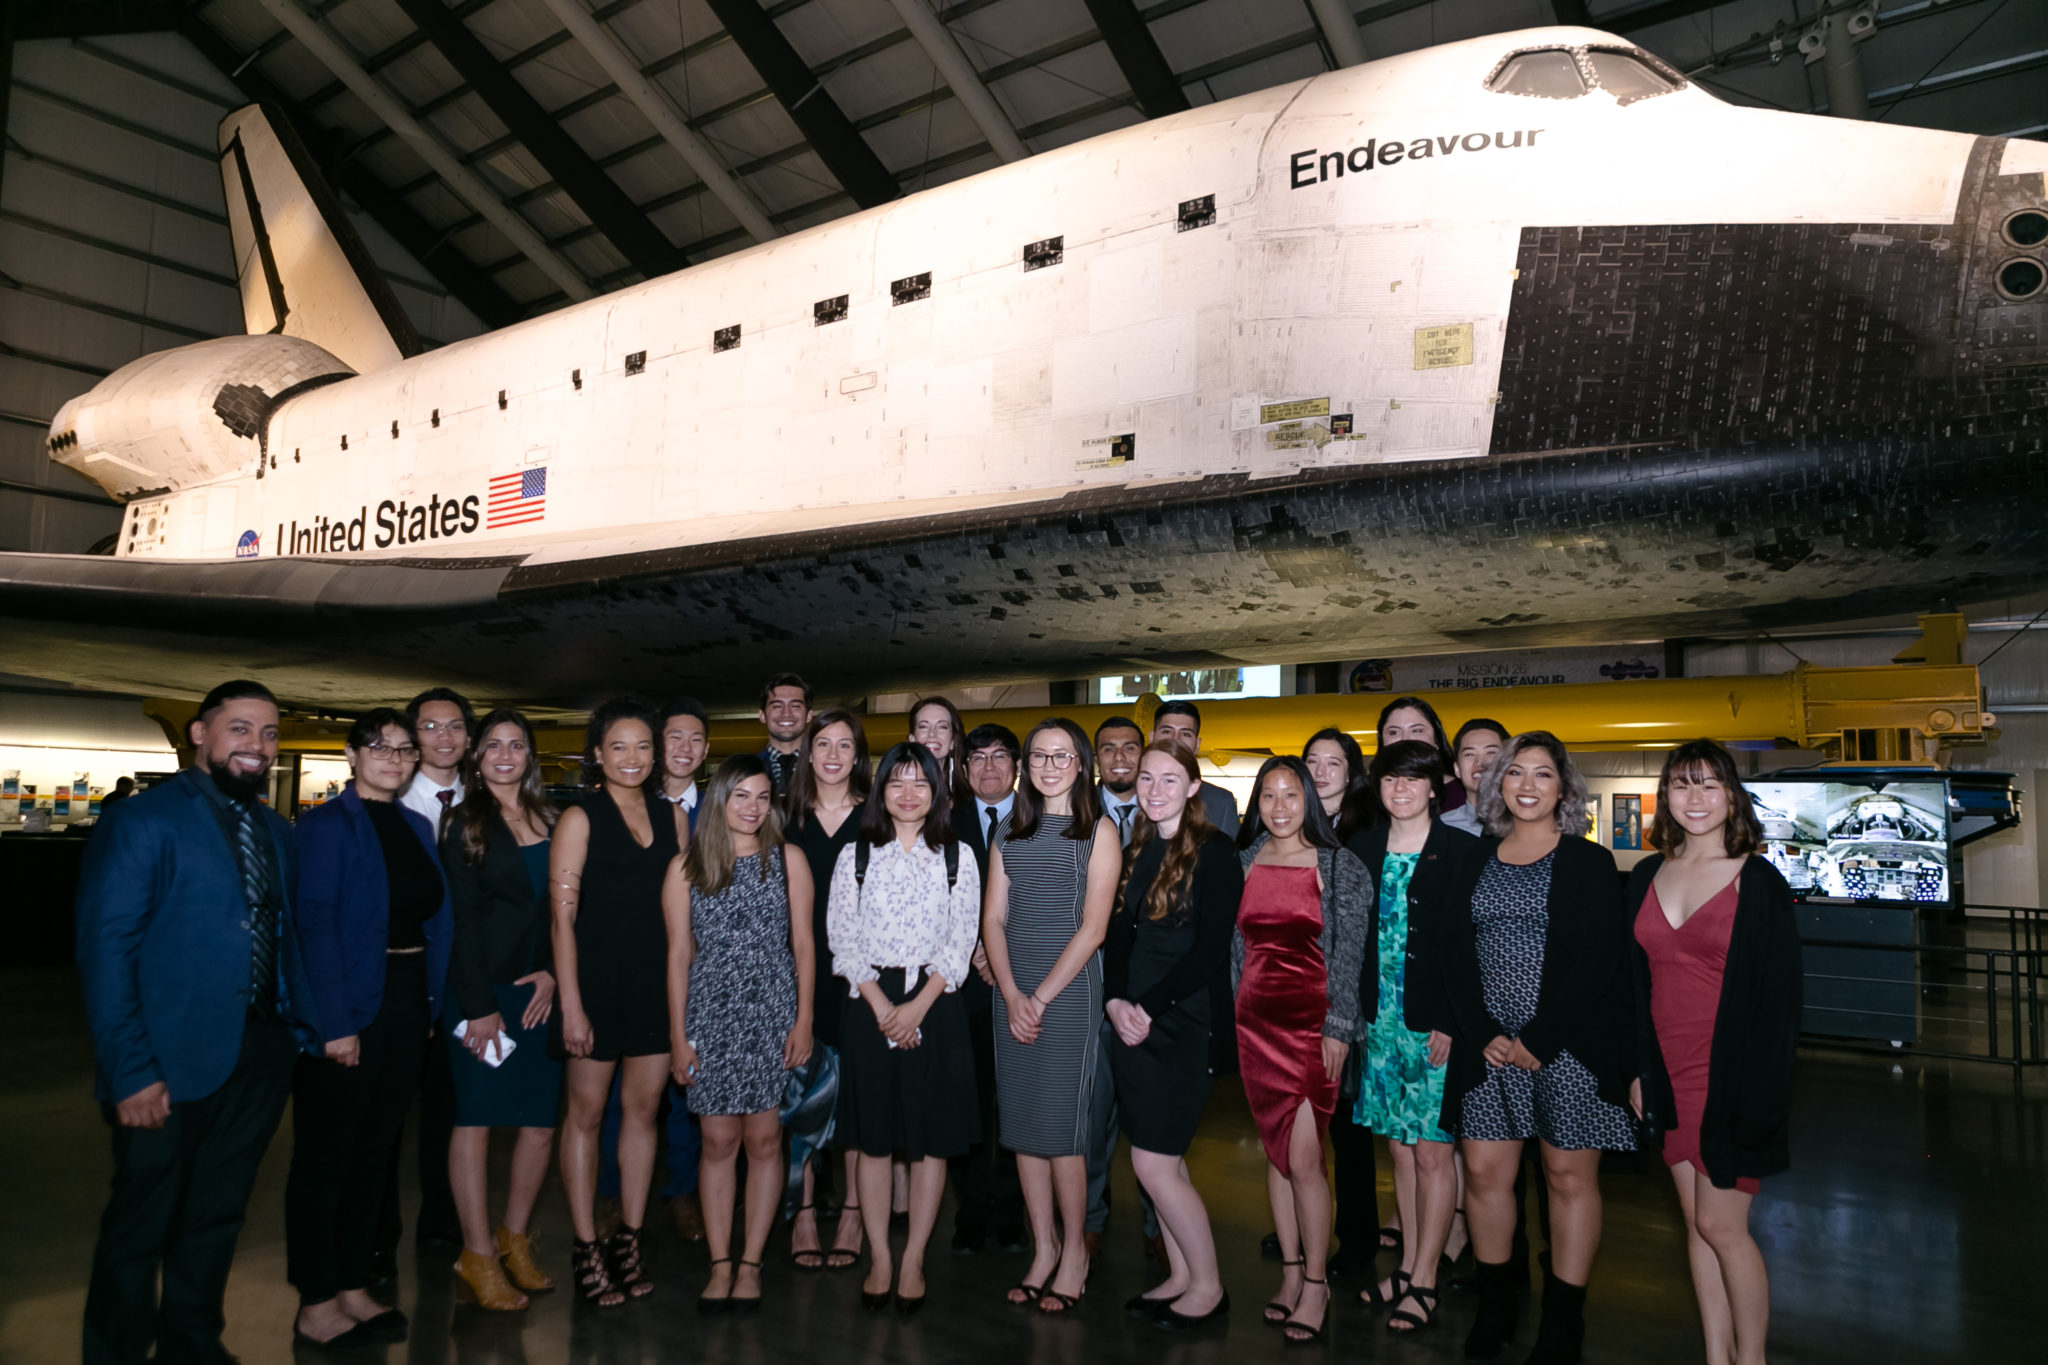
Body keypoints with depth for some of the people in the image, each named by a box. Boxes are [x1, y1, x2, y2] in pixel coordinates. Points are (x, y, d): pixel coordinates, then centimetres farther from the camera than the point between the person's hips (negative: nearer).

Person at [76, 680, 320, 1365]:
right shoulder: (142, 820, -9)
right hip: (172, 1065, -6)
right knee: (141, 1225, 10)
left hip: (262, 1056, 6)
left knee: (217, 1215, 19)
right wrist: (131, 1070, -18)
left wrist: (305, 1028, 5)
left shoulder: (277, 832, 11)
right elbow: (105, 949, -14)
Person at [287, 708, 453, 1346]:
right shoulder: (327, 824, -9)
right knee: (325, 1154, 5)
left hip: (408, 1004, 7)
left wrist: (434, 1005, 4)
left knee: (375, 1150, 15)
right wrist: (335, 1022, -20)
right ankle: (315, 1306, 16)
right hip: (349, 1009, -7)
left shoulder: (418, 827, 11)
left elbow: (435, 918, 11)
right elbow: (314, 923, -16)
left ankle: (353, 1288, 27)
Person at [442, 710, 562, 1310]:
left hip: (541, 989, 4)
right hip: (482, 986, -4)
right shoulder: (466, 822, 0)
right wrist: (480, 1006, -10)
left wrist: (554, 972, -4)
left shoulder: (550, 821, 11)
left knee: (542, 1121, 5)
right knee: (477, 1118, 1)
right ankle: (478, 1256, 12)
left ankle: (514, 1238, 22)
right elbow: (462, 918, -5)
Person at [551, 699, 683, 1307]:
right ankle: (586, 1247, 17)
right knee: (586, 1112, 5)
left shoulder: (671, 816, 8)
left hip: (657, 981, 4)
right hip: (597, 977, -4)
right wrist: (571, 1005, -12)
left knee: (643, 1109, 10)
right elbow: (562, 916, -8)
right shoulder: (580, 818, -5)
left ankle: (630, 1239, 23)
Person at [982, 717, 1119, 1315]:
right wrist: (1012, 996, -8)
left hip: (1070, 989, -4)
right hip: (1013, 992, 4)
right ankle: (1043, 1248, 19)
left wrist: (1042, 997, -11)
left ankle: (1074, 1251, 14)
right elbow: (992, 919, 6)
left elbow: (1093, 927, -8)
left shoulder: (1098, 830, -1)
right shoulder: (1011, 833, 12)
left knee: (1061, 1126, -2)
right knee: (1021, 1124, 7)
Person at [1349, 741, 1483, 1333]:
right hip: (1381, 1018, 4)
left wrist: (1452, 1021, -14)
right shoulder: (1362, 848, 7)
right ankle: (1408, 1266, 26)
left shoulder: (1463, 851, -6)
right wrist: (1355, 1014, 3)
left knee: (1431, 1151, 2)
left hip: (1437, 1023, -4)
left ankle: (1424, 1282, 14)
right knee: (1399, 1148, 13)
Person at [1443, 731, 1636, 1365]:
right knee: (1484, 1170, 6)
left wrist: (1537, 1039, -14)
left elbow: (1601, 961, -9)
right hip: (1489, 1045, 3)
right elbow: (1457, 954, 6)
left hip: (1568, 1045, -3)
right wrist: (1485, 1034, -6)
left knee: (1570, 1176, 6)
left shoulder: (1588, 862, -2)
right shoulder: (1477, 858, 9)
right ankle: (1494, 1307, 24)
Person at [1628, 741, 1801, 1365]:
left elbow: (1782, 991, -8)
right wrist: (1636, 1068, 9)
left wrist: (1763, 1090, -12)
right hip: (1670, 1074, 5)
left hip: (1729, 1078, -5)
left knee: (1722, 1226, -1)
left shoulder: (1759, 881, -7)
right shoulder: (1647, 876, 6)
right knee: (1696, 1222, 12)